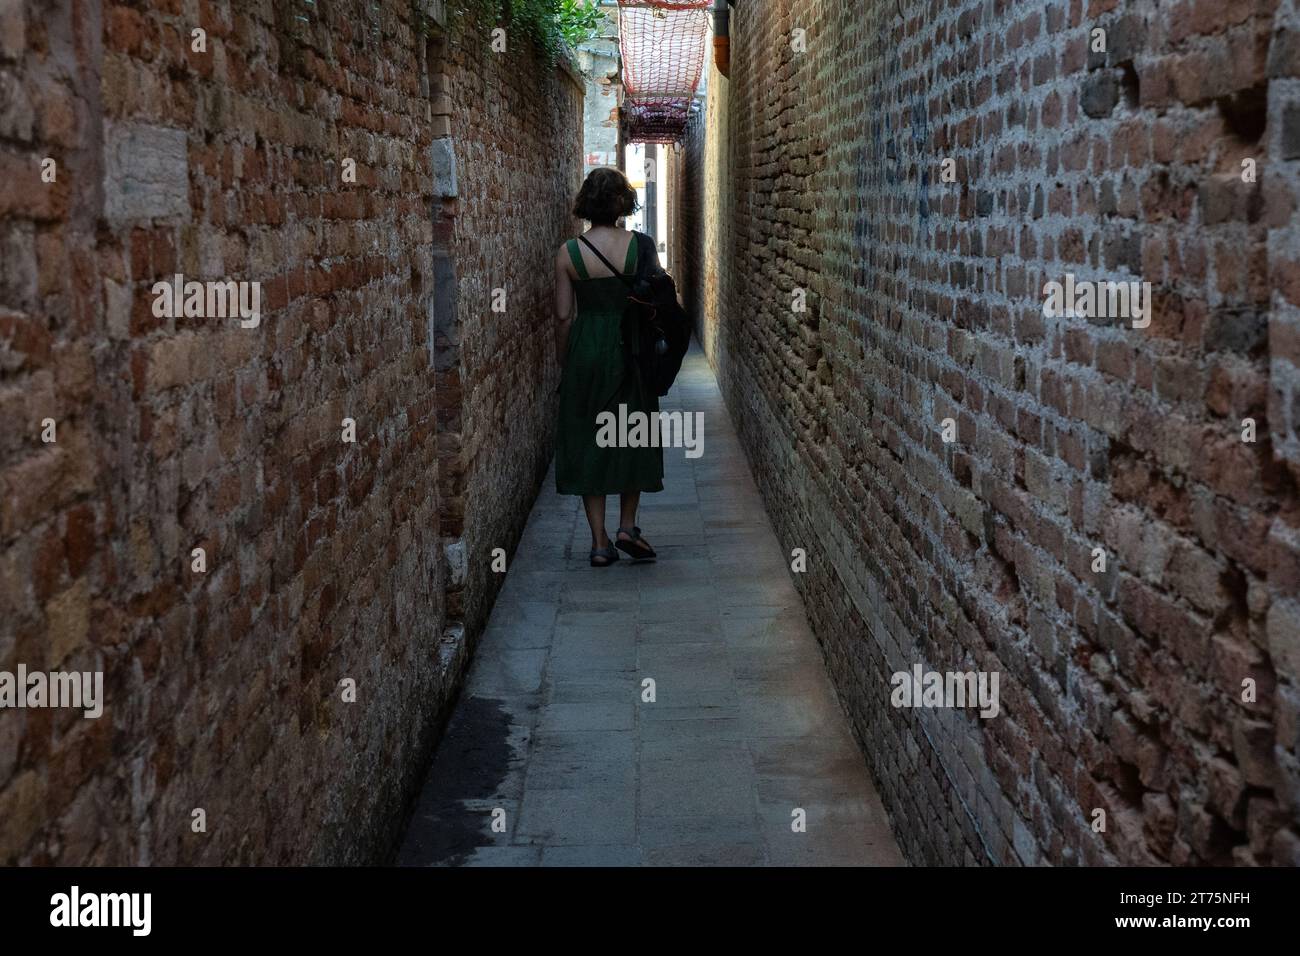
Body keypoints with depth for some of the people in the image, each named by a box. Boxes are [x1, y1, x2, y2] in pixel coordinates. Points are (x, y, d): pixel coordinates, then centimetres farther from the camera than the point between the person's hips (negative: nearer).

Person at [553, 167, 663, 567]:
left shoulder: (568, 253, -5)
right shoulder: (641, 246, -7)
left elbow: (563, 316, -3)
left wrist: (563, 363, 9)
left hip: (586, 353, 0)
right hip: (631, 351, 0)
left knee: (588, 442, 8)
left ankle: (600, 541, 8)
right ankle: (627, 527, 12)